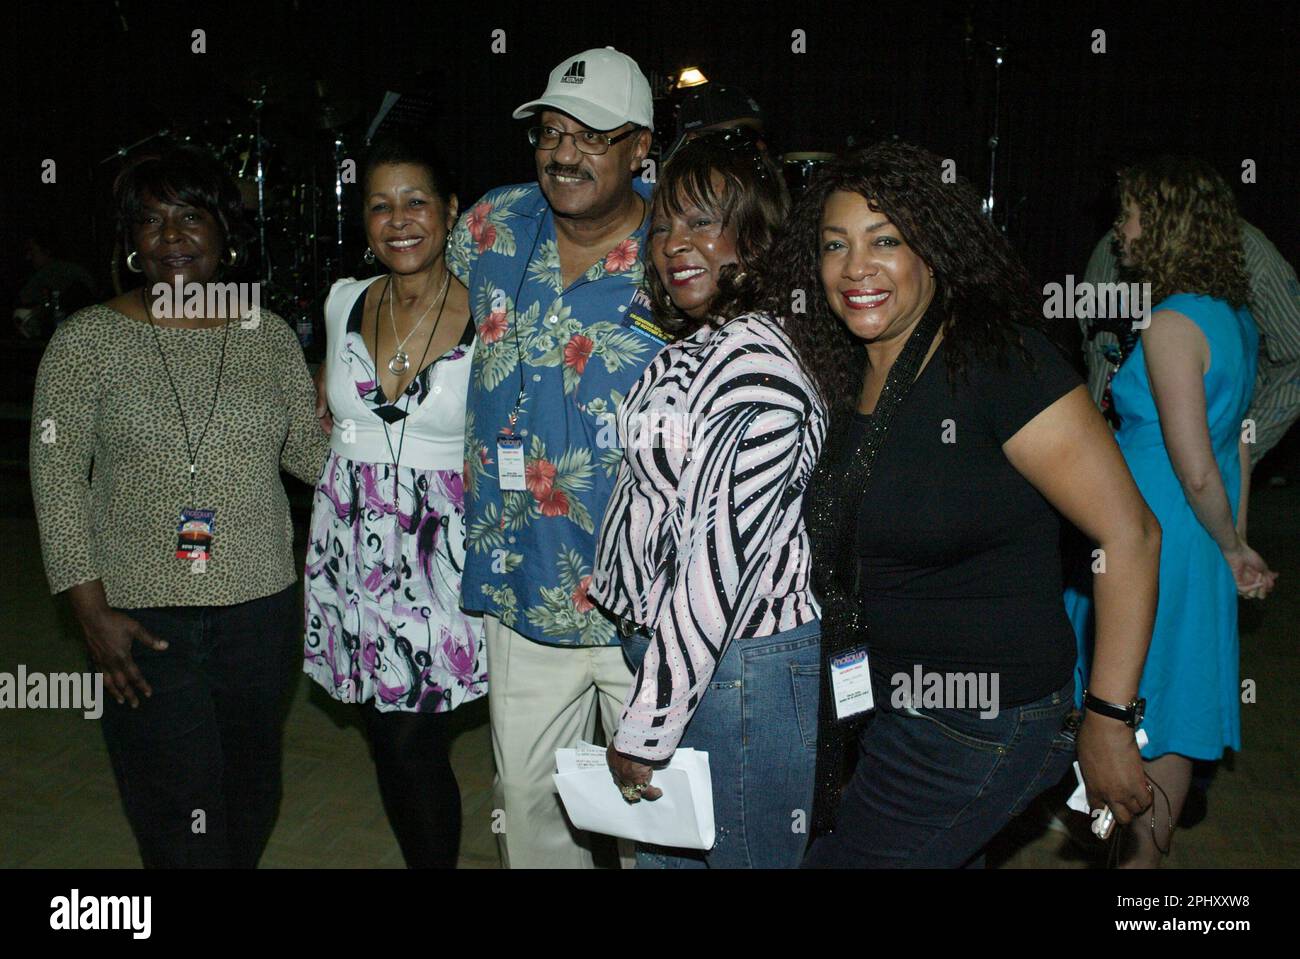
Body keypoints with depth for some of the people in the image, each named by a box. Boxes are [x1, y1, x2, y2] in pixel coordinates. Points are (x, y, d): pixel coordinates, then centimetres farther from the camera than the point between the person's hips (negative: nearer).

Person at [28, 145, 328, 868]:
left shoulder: (271, 336, 5)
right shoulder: (88, 339, -2)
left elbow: (310, 451, 10)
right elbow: (57, 477, -3)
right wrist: (92, 611, -8)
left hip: (262, 604, 3)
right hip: (144, 614, -2)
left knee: (254, 802, 14)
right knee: (181, 821, 0)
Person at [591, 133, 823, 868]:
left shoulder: (756, 368, -21)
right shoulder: (692, 349, 11)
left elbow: (717, 563, -23)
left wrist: (645, 730, -18)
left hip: (740, 668, -9)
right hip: (665, 644, 10)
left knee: (748, 854, 8)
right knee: (664, 851, 21)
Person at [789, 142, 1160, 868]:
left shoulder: (997, 358, -18)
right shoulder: (848, 375, 5)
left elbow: (1130, 534, -19)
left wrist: (1109, 719, -19)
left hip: (980, 723, -7)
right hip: (889, 706, 7)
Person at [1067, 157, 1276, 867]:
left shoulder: (1171, 325, -21)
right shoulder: (1234, 316, 8)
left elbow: (1196, 469, -23)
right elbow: (1235, 442, 11)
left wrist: (1230, 547, -9)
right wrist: (1235, 539, 14)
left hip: (1155, 536, -9)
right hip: (1199, 541, 9)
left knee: (1143, 708, 4)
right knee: (1176, 705, 17)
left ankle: (1140, 859, 16)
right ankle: (1153, 844, 30)